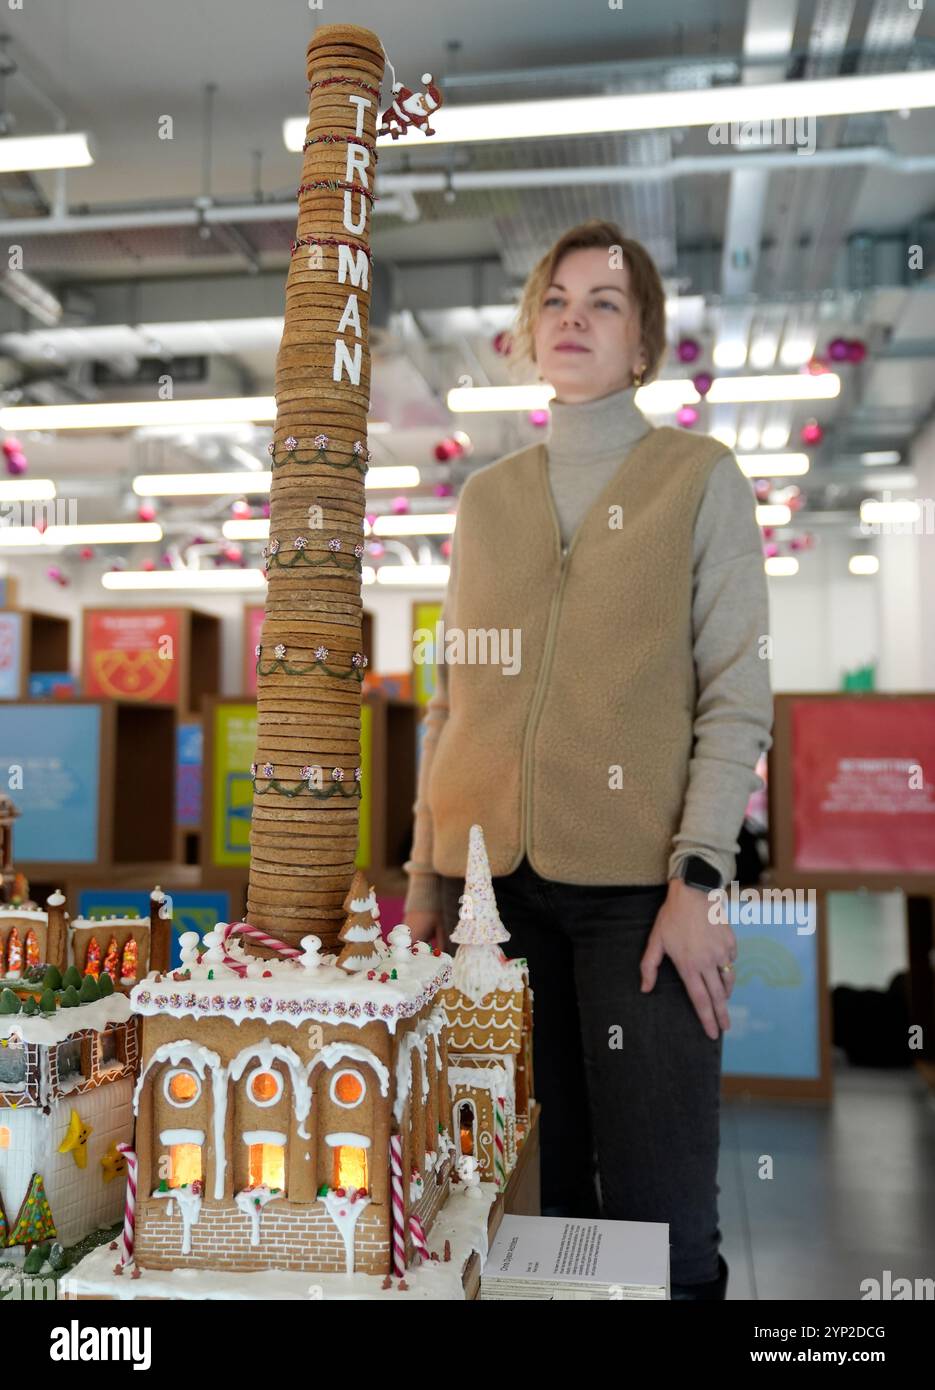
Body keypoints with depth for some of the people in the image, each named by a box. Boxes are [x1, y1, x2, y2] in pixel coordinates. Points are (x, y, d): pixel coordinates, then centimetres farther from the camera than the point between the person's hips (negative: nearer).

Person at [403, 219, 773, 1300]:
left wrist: (699, 878, -12)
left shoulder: (701, 479, 6)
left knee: (657, 1213, -3)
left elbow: (737, 695, -1)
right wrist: (425, 876, 10)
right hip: (493, 877, 3)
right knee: (529, 1191, 9)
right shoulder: (484, 498, 15)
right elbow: (452, 700, 15)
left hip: (637, 884, -3)